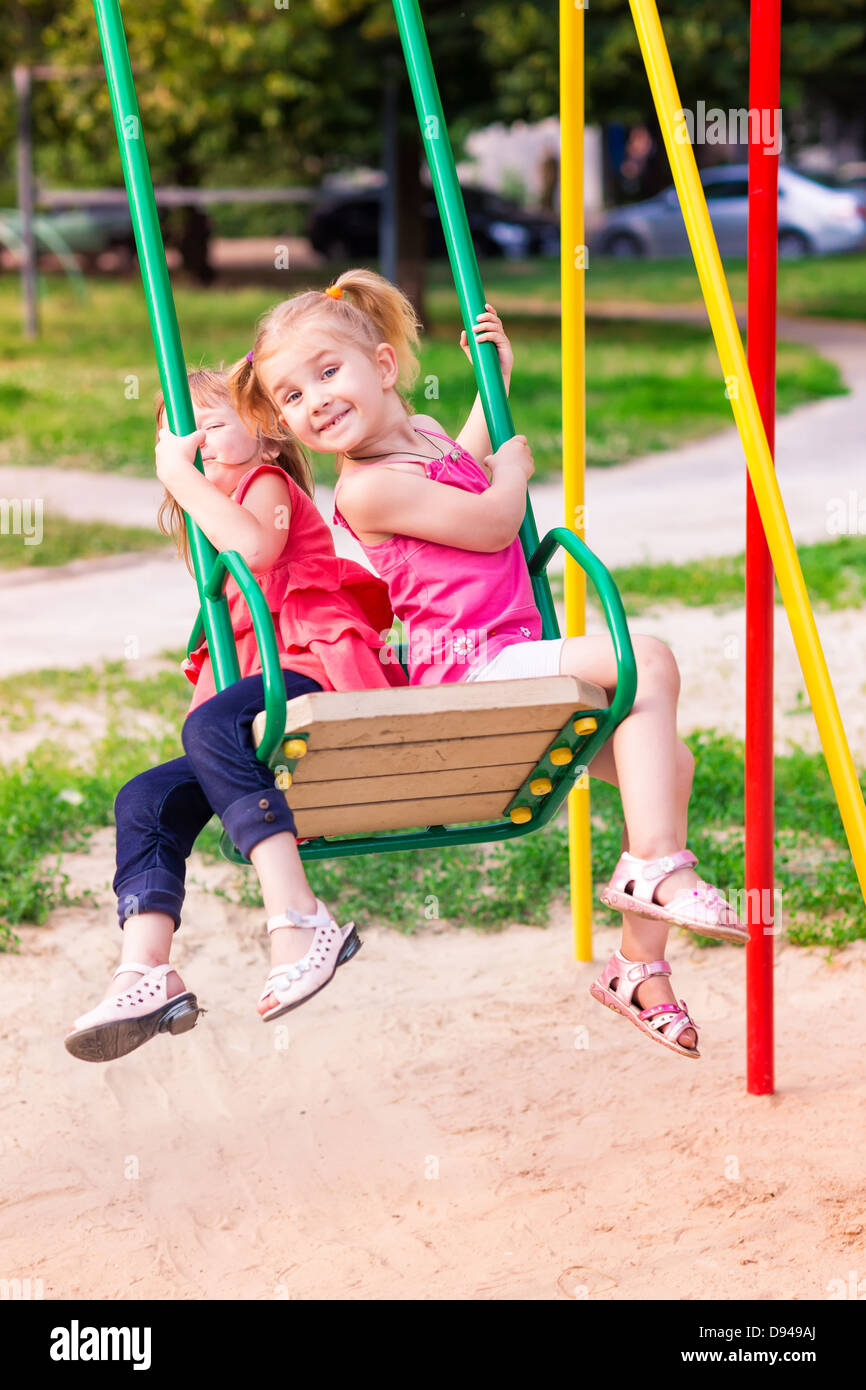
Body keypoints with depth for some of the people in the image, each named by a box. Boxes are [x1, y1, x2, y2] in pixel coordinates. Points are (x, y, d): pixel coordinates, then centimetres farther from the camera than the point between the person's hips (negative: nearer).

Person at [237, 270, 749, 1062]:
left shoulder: (423, 435, 17)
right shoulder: (369, 487, -12)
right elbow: (491, 522, -13)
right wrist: (513, 465, 6)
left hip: (511, 664, 9)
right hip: (471, 664, -9)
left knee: (668, 759, 2)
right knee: (648, 661, -25)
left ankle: (641, 965, 6)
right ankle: (655, 863, -27)